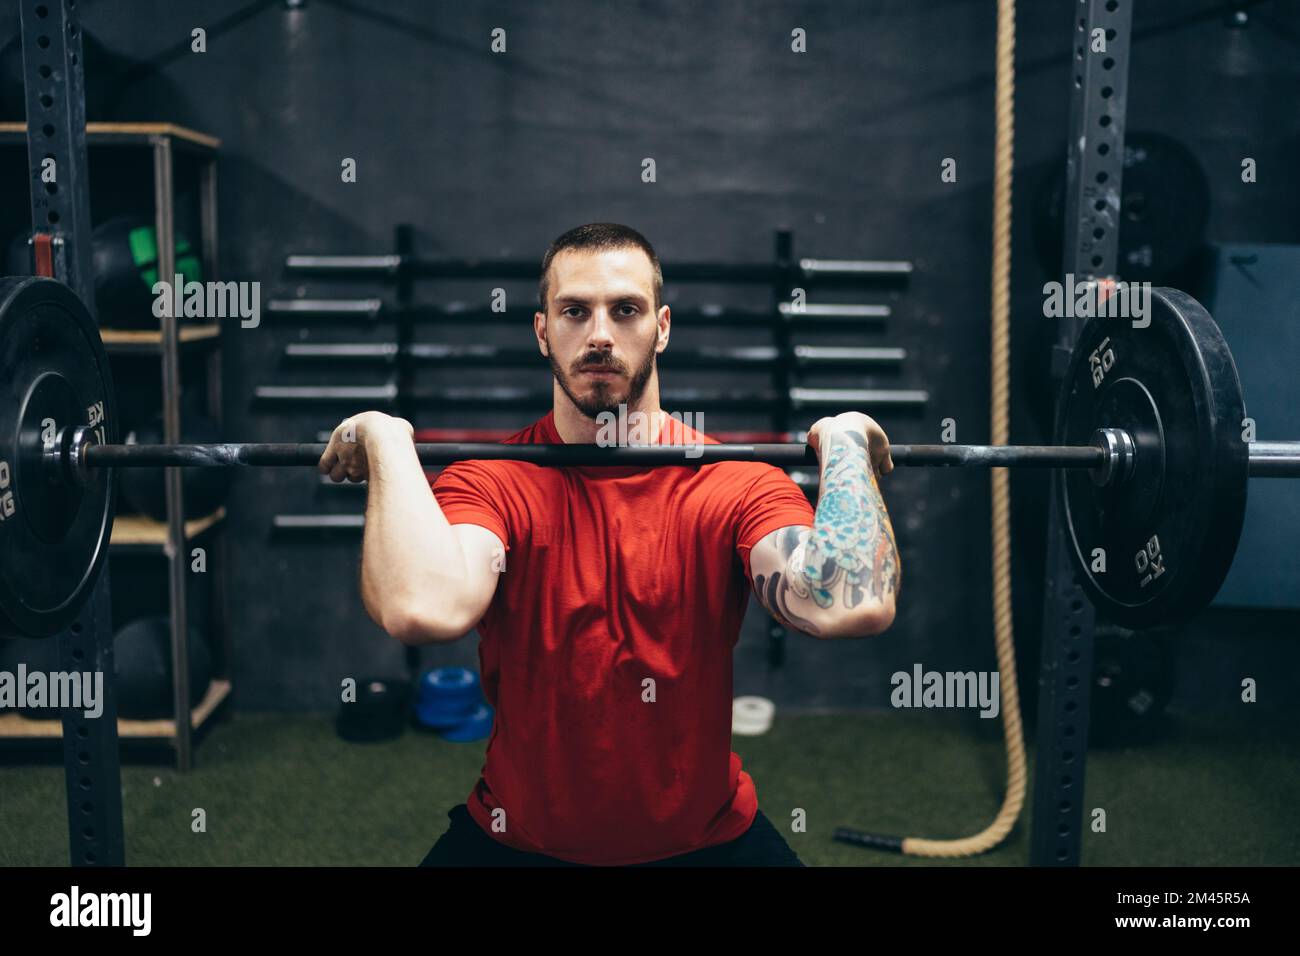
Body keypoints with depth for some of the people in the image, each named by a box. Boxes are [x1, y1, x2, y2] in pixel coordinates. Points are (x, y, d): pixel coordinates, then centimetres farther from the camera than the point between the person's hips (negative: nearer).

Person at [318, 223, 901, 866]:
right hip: (517, 839, 0)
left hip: (706, 837, 1)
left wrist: (845, 447, -20)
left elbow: (854, 607, -31)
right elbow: (425, 609, -35)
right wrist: (388, 444, -26)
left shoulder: (739, 486, -12)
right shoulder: (490, 482, -14)